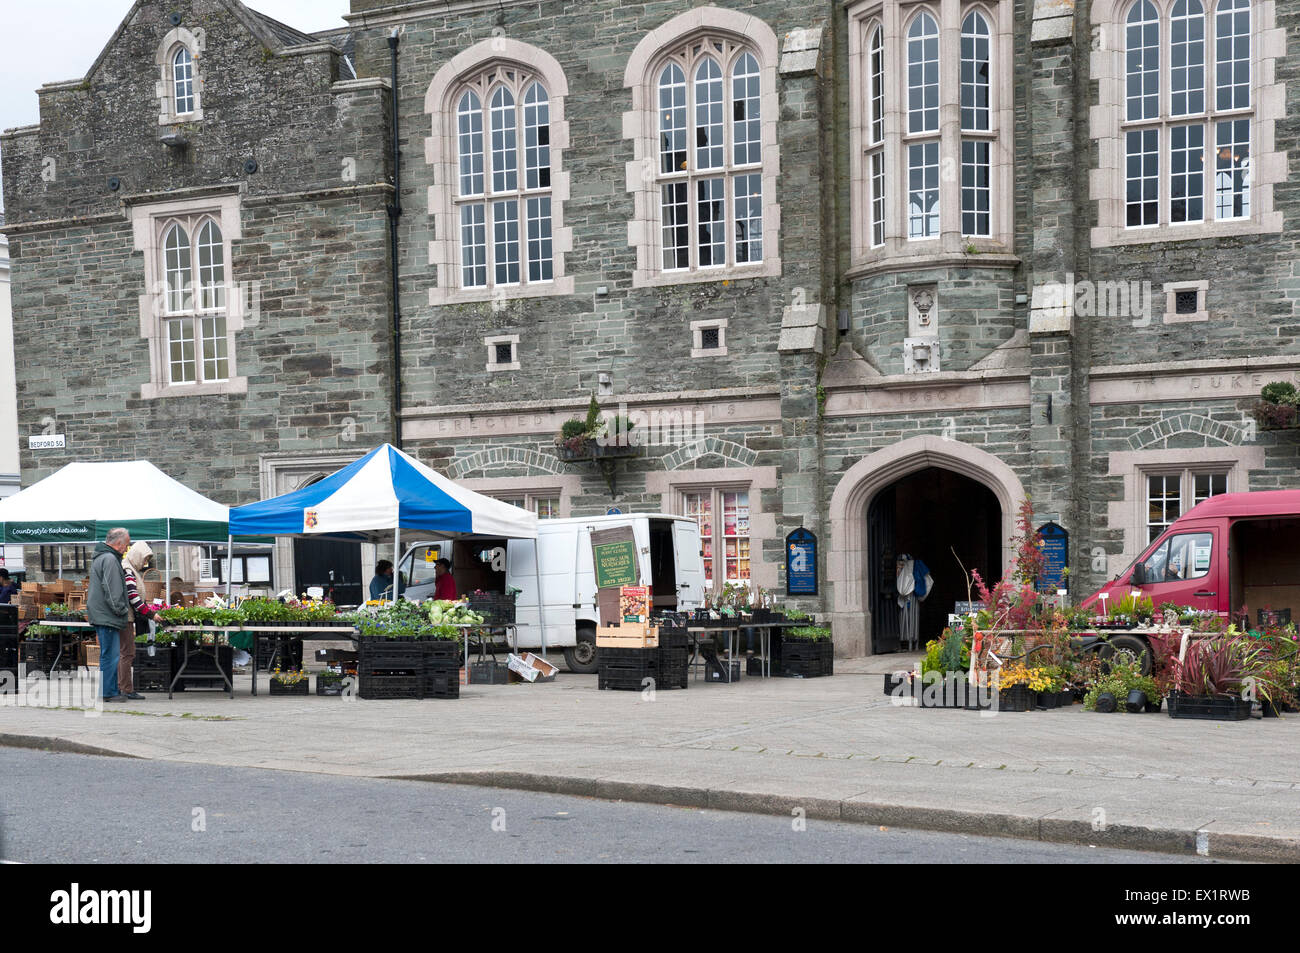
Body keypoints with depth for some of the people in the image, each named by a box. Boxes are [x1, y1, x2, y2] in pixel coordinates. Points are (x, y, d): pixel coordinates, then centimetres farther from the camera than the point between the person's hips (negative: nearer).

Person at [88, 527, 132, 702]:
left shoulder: (100, 557, 20)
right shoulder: (110, 559, -15)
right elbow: (112, 591, -20)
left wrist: (123, 610, 24)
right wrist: (123, 610, -11)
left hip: (100, 614, 11)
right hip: (107, 616, -11)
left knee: (108, 654, 15)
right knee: (110, 655, -7)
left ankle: (110, 690, 20)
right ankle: (109, 693, -4)